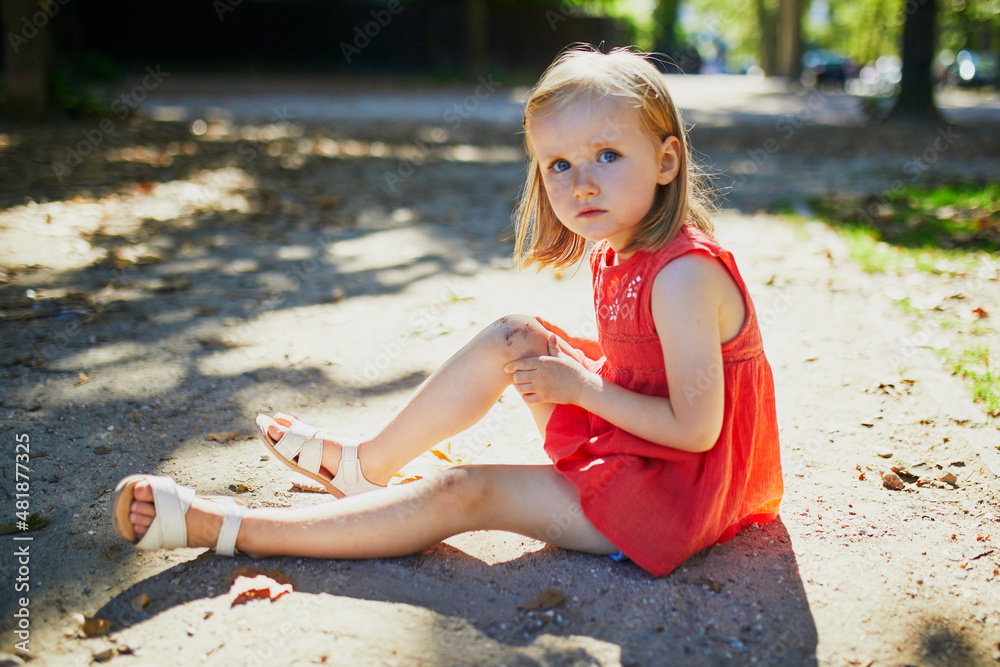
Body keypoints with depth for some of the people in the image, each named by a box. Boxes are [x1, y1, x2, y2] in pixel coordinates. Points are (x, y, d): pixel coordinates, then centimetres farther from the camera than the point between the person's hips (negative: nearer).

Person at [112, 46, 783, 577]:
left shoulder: (684, 274, -25)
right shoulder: (616, 254, 4)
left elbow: (696, 429, -26)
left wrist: (583, 387, -18)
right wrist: (572, 365, -2)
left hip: (676, 490, -9)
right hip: (628, 446, 9)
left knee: (463, 494, -14)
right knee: (513, 338, 1)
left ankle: (220, 526, -8)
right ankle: (366, 464, 14)